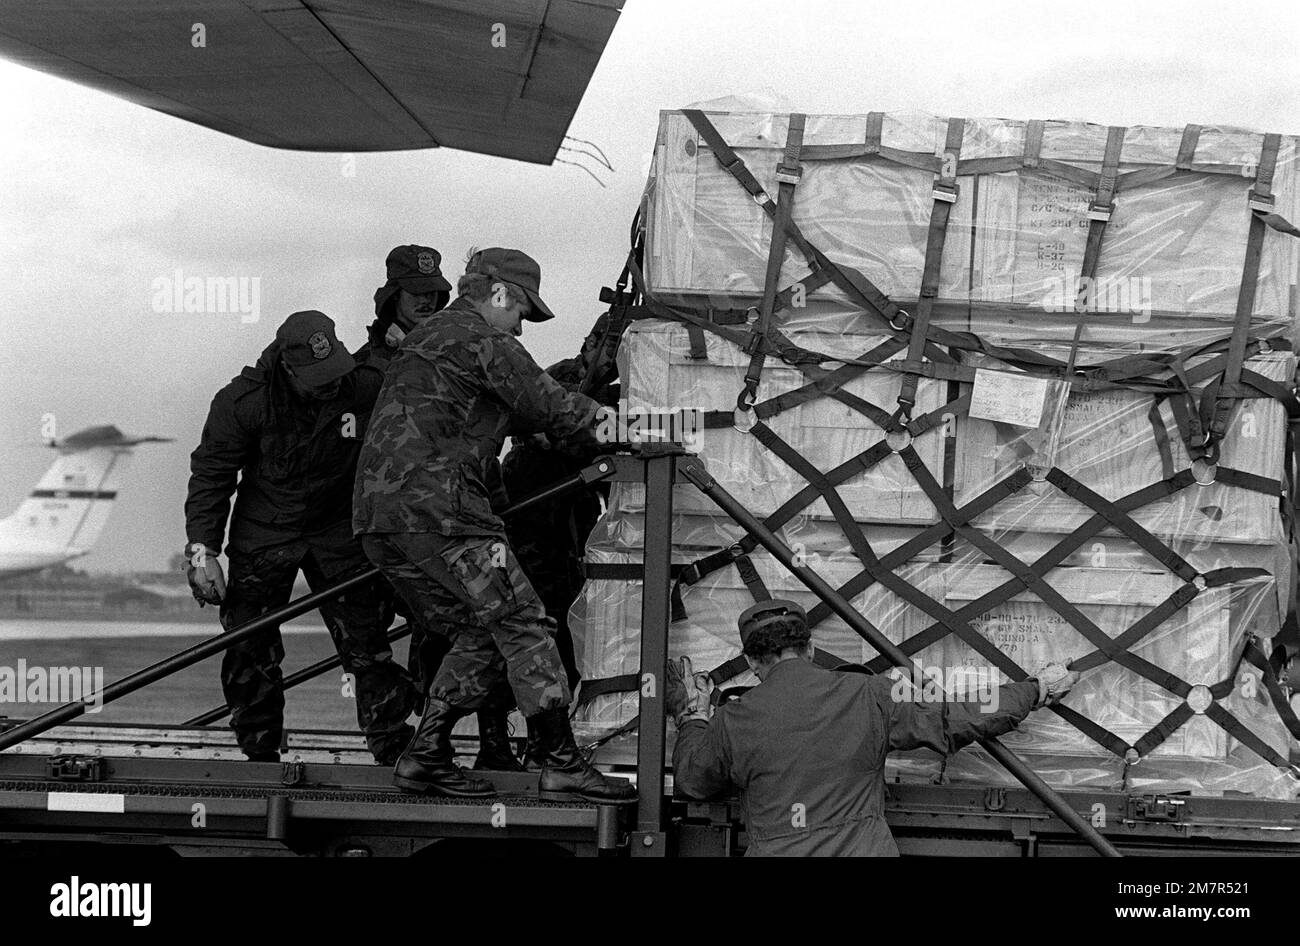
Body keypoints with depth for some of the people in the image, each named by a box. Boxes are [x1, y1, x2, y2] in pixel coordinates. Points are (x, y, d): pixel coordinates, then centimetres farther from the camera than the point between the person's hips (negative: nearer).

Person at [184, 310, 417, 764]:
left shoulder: (368, 389, -16)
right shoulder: (242, 400, -18)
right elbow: (210, 474, -8)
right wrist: (202, 551, -11)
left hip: (340, 533, 0)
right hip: (263, 535, 0)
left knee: (366, 646, -4)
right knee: (249, 650, -1)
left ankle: (395, 752, 5)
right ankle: (260, 756, 13)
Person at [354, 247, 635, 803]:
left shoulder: (423, 339, 27)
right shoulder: (481, 340, -3)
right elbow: (548, 407, -4)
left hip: (377, 516, 10)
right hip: (434, 508, -10)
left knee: (479, 636, 15)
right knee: (523, 625, -7)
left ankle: (424, 757, 10)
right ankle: (560, 765, -9)